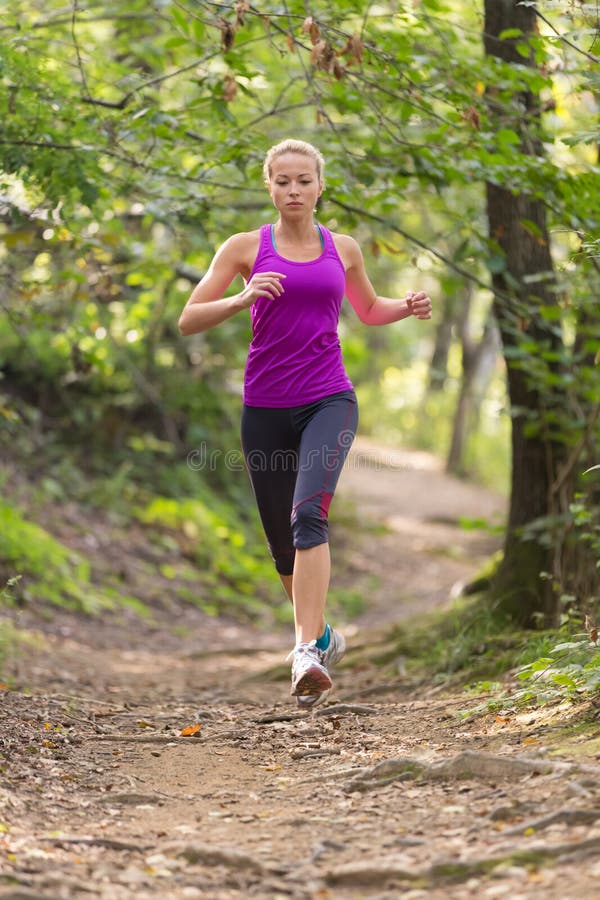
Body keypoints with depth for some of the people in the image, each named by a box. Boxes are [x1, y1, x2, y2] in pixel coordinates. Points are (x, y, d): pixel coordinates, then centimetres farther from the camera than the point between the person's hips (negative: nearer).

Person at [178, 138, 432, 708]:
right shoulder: (246, 248, 2)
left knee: (308, 515, -24)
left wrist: (408, 308, 6)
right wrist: (243, 299, -19)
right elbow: (188, 321, -1)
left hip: (329, 399, -1)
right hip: (266, 407, 1)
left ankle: (307, 652, -31)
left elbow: (368, 309, 27)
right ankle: (322, 633, 35)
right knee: (282, 540, 9)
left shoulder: (343, 249, 9)